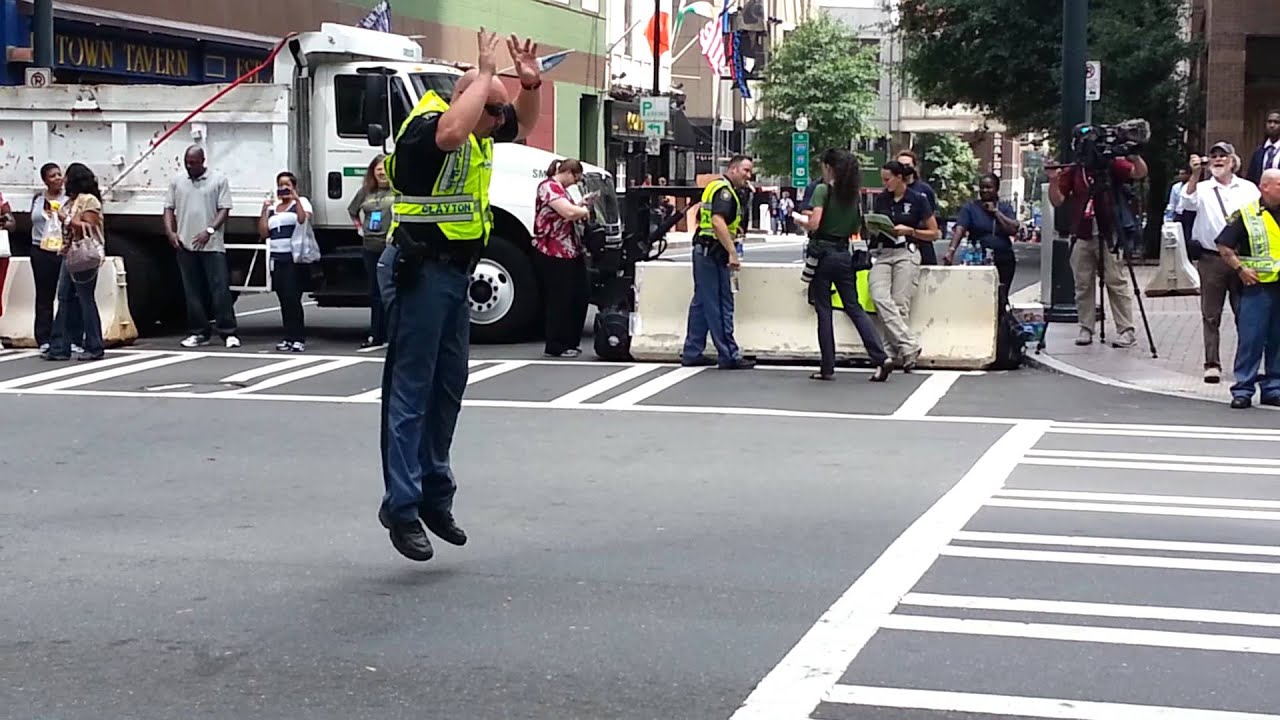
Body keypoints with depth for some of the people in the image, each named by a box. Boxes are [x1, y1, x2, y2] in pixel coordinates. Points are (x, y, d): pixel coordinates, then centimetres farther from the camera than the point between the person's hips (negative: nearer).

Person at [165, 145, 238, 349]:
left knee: (220, 288, -6)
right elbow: (169, 209, 13)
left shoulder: (218, 180, 1)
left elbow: (224, 210, -4)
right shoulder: (177, 182, 11)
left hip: (212, 245, -4)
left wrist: (209, 231, -16)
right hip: (185, 246, 4)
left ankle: (228, 332, -4)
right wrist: (170, 232, -3)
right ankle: (199, 332, 13)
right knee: (193, 291, 6)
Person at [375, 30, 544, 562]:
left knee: (447, 387, 13)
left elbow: (525, 124, 29)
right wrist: (484, 74, -27)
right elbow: (452, 132, -40)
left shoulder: (479, 133, 11)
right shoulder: (426, 125, -15)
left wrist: (530, 82, 8)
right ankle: (401, 507, -5)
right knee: (409, 390, -7)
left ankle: (435, 496, 22)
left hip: (455, 271, 9)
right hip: (419, 271, -9)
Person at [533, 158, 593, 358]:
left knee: (579, 297, 10)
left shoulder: (559, 189, 21)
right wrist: (585, 211, -7)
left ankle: (570, 342, 18)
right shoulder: (549, 187, -13)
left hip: (570, 252, 10)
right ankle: (557, 346, 2)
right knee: (560, 299, -5)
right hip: (554, 253, -10)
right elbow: (568, 212, -24)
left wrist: (581, 204, 11)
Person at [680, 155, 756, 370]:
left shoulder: (715, 187, 19)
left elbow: (700, 217, 28)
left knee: (701, 303, 13)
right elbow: (718, 222, -27)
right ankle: (729, 356, -3)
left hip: (704, 252, 10)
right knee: (721, 305, -6)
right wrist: (732, 252, -30)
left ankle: (692, 353, 16)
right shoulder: (724, 191, -13)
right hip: (714, 253, -10)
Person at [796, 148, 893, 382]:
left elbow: (814, 225, -17)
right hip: (844, 255, 5)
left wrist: (800, 220, 3)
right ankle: (881, 357, -8)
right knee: (854, 308, 7)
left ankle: (828, 368, 4)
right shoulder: (854, 194, 10)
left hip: (823, 253, -5)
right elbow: (856, 230, 14)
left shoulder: (823, 190, -10)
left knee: (824, 311, 2)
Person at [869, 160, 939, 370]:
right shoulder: (880, 199, 12)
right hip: (882, 254, 4)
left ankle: (895, 351, -3)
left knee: (900, 305, -10)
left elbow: (934, 234, 4)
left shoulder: (918, 200, 0)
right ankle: (909, 345, -20)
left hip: (906, 253, -4)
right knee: (880, 298, -19)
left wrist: (909, 230, -10)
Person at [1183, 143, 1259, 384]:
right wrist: (1195, 174, -26)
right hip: (1211, 258, -1)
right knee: (1211, 315, 0)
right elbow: (1189, 201, -15)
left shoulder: (1248, 189, 9)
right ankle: (1212, 364, 3)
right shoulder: (1203, 188, 5)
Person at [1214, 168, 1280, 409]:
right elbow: (1224, 246, -1)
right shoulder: (1246, 215, -3)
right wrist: (1240, 269, -9)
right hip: (1257, 286, -4)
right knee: (1250, 339, -4)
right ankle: (1243, 389, 0)